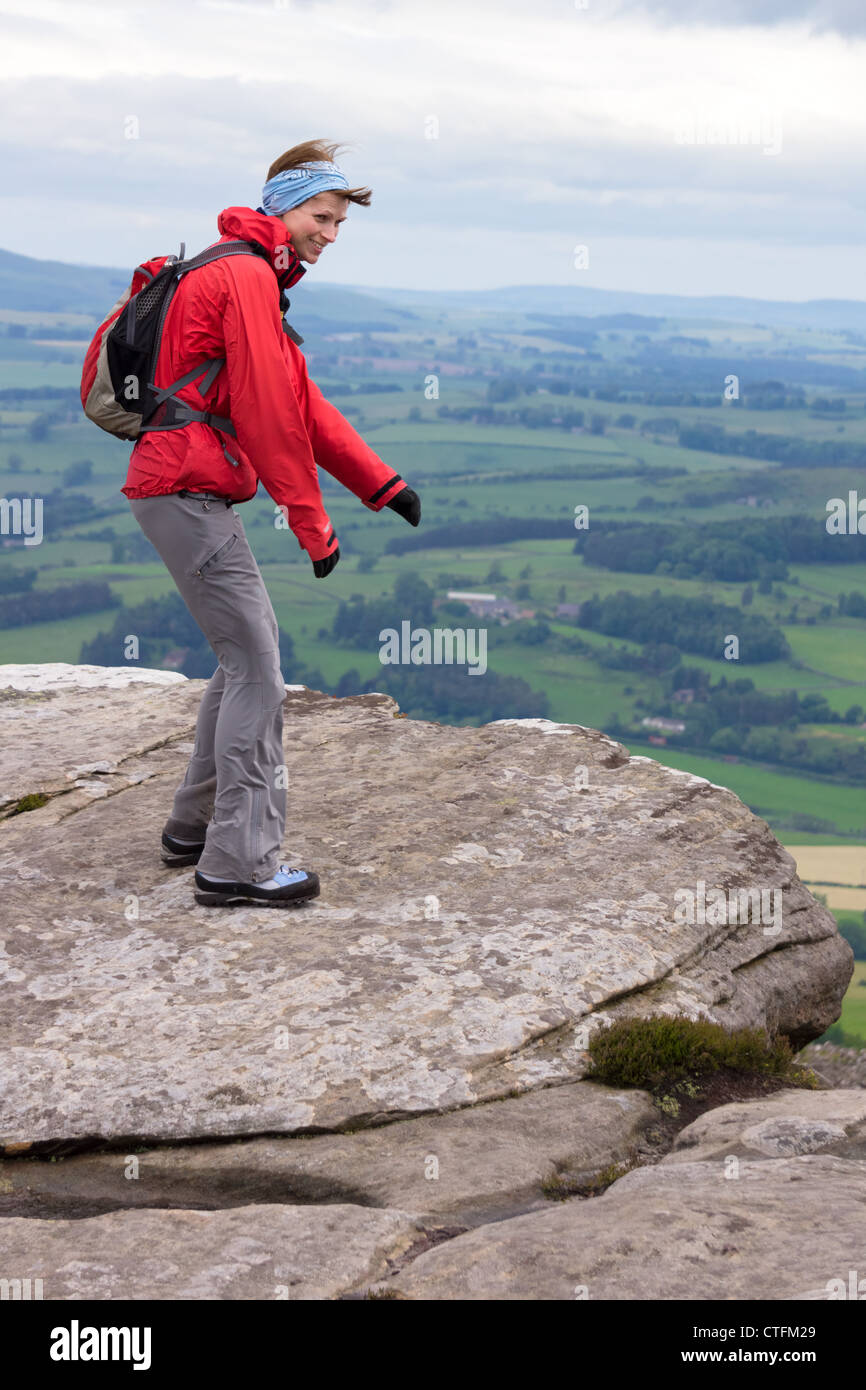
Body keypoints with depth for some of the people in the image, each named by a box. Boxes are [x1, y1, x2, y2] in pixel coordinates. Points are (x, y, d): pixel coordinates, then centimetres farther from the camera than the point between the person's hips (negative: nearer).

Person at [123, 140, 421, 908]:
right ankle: (240, 861, -5)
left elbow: (303, 402, 20)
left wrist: (381, 482, 14)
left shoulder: (247, 277, 22)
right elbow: (269, 412, -17)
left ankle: (195, 826, 26)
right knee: (256, 667, -8)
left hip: (182, 490, 11)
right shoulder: (247, 276, -12)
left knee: (247, 653, 18)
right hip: (187, 491, -11)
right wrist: (313, 522, -13)